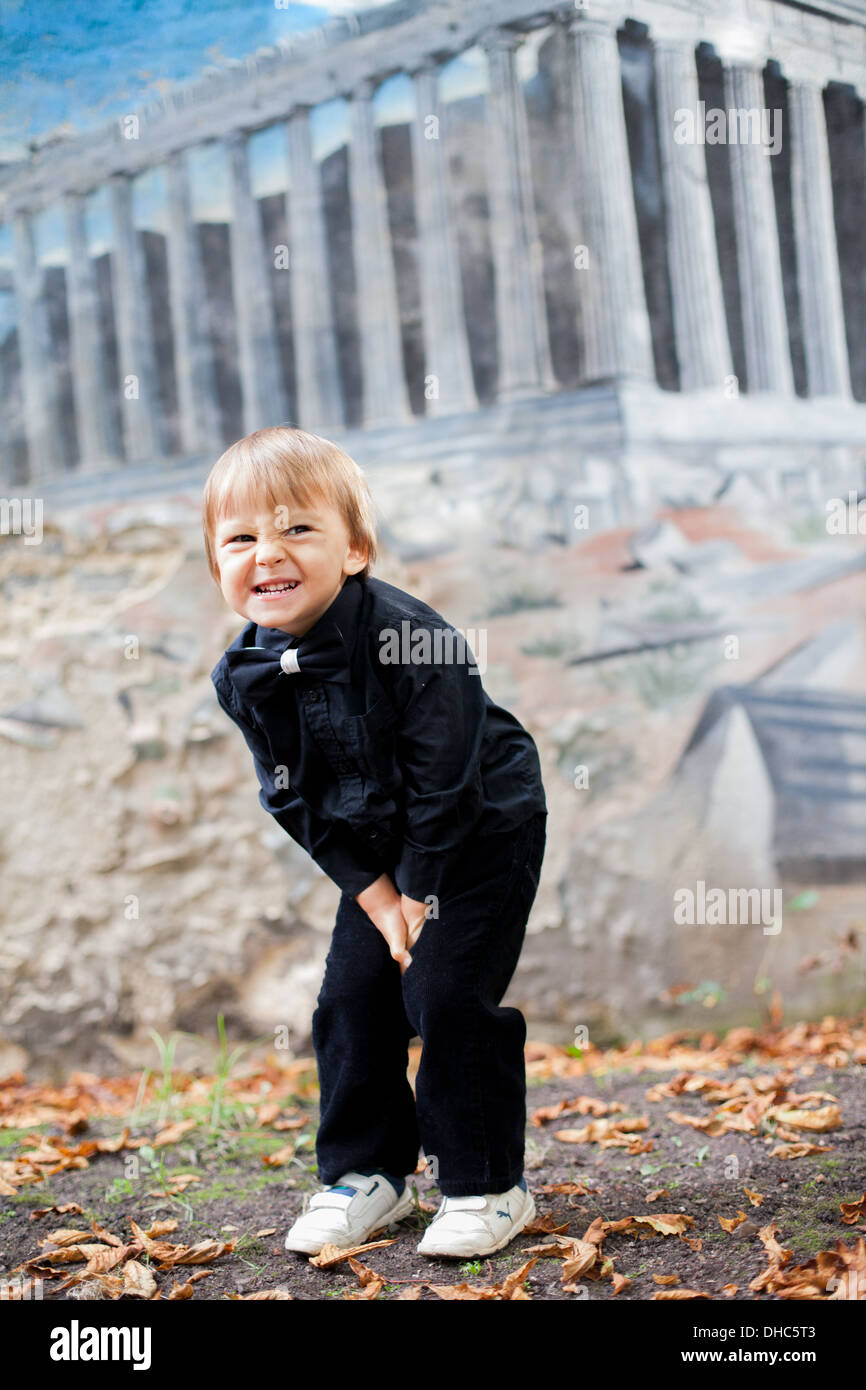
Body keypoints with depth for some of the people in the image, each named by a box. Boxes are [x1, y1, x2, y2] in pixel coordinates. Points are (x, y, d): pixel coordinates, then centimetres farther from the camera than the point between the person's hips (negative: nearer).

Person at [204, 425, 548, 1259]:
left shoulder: (412, 640, -29)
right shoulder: (244, 676, -10)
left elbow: (446, 782, -23)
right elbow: (295, 801, -1)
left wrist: (421, 893, -16)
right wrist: (372, 890, -6)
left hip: (484, 833, -6)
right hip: (378, 852, 6)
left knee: (446, 993, -12)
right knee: (351, 1000, 2)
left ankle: (486, 1184, 3)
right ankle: (365, 1175, 20)